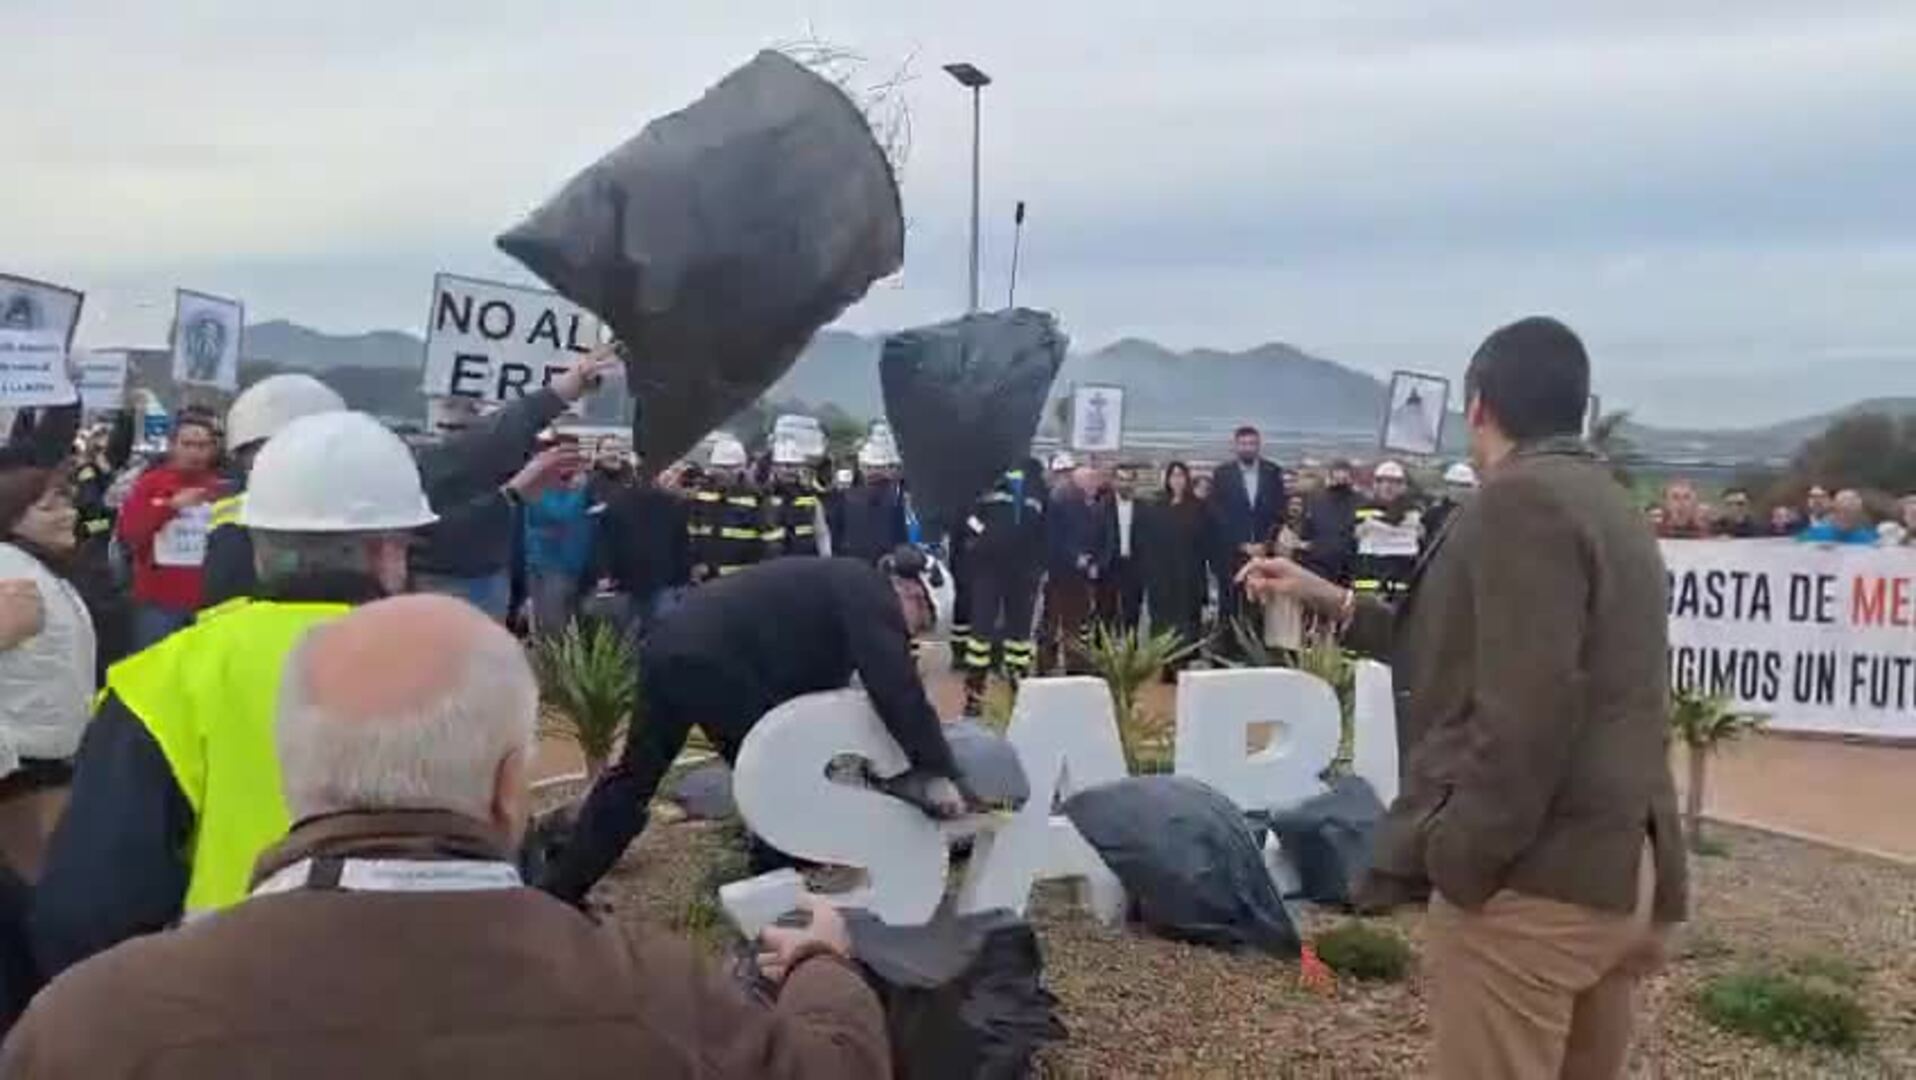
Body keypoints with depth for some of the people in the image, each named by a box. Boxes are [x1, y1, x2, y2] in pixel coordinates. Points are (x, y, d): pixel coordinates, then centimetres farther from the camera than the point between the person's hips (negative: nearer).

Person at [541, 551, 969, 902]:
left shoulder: (839, 587, 25)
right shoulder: (869, 594, -3)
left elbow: (812, 680, 28)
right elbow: (896, 687, -16)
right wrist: (935, 771, -16)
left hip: (672, 647, 10)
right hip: (713, 664, -9)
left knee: (636, 775, 19)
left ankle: (560, 891, 26)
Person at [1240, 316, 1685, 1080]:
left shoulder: (1519, 500, -13)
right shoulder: (1607, 503, 18)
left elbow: (1524, 709, -23)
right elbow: (1472, 652, 25)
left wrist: (1459, 856, -16)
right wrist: (1335, 603, 25)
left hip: (1534, 878, -10)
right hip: (1619, 872, 10)